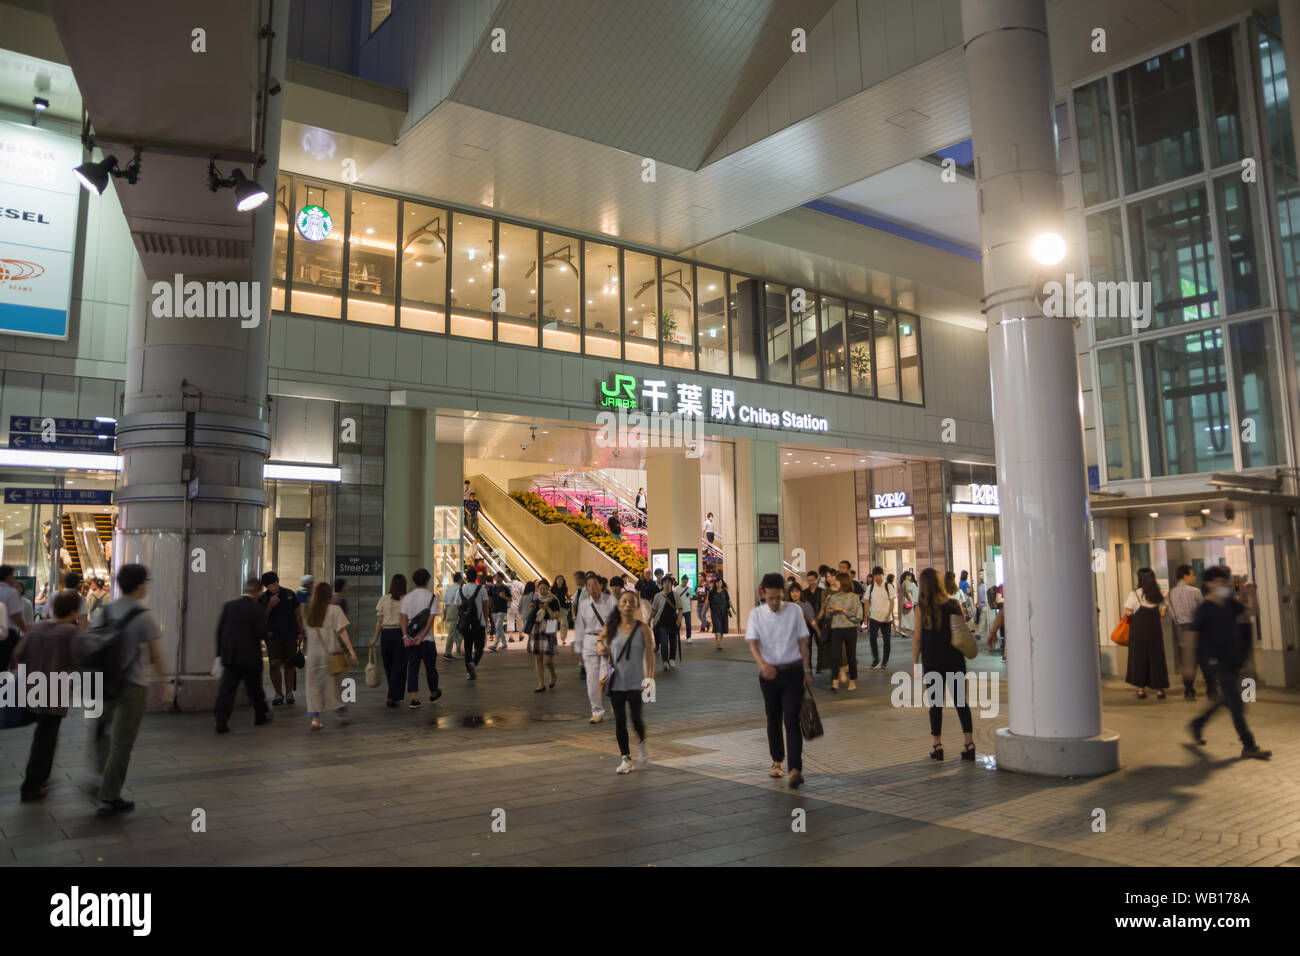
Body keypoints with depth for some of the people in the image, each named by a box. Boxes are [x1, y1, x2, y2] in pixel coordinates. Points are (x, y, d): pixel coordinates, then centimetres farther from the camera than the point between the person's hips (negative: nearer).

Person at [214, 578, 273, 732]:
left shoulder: (228, 605, 4)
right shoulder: (256, 608, -11)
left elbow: (220, 630, 5)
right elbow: (262, 632, -14)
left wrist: (221, 651, 10)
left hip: (229, 655, 3)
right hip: (250, 656, -3)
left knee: (227, 688, 1)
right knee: (254, 688, 14)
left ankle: (221, 721, -8)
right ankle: (261, 715, 30)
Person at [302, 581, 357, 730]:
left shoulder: (308, 612, 5)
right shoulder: (334, 610, -8)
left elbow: (305, 634, 10)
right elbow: (341, 632, -12)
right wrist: (351, 650, -11)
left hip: (313, 655, 3)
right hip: (331, 655, -3)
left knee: (314, 686, 8)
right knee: (336, 686, 9)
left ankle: (315, 718, -1)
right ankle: (341, 716, 16)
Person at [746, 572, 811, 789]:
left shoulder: (794, 612, -3)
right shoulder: (756, 614, -4)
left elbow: (803, 642, 3)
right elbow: (753, 643, -13)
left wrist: (806, 670, 1)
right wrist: (762, 664, -32)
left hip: (793, 672, -1)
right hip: (769, 673, 2)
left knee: (792, 720, -10)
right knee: (773, 719, 14)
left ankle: (795, 769, -17)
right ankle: (777, 760, 32)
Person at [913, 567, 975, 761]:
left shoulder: (922, 608, -9)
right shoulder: (954, 604, -3)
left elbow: (917, 638, -6)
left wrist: (914, 662, 2)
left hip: (932, 662, -2)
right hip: (955, 660, 2)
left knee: (936, 703, 7)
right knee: (961, 702, 9)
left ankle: (937, 745, 8)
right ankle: (970, 743, 4)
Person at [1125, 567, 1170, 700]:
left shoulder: (1134, 594, -9)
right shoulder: (1159, 595, 3)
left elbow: (1128, 612, -11)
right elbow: (1162, 613, 3)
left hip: (1139, 629, -3)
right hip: (1155, 629, 3)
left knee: (1139, 657, 7)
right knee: (1156, 657, 10)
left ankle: (1141, 689, 8)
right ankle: (1159, 689, 11)